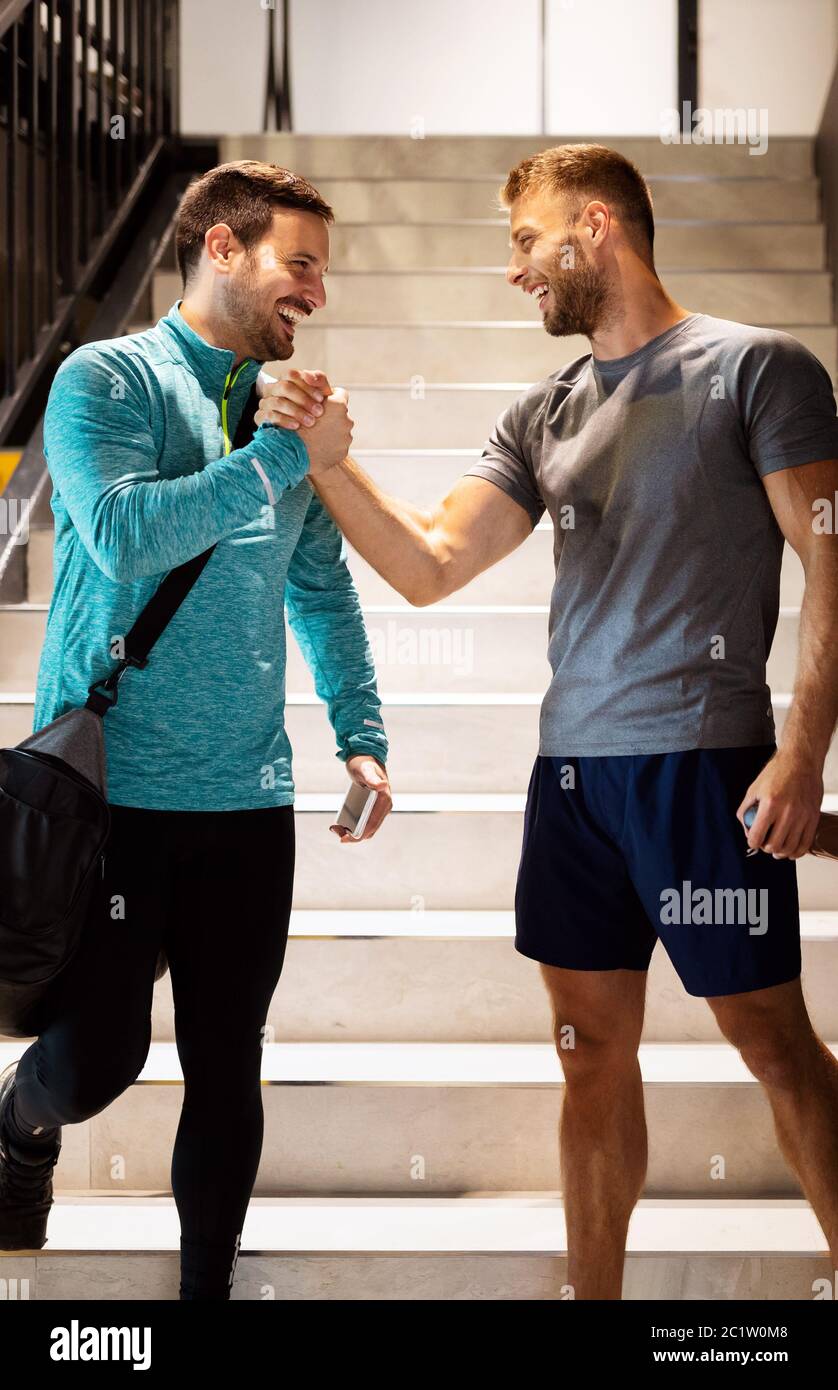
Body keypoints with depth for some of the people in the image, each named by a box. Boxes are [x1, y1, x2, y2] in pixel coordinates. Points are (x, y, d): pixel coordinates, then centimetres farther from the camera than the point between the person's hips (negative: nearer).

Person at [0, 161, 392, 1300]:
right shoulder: (109, 380, -5)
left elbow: (325, 595, 20)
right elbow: (120, 534, -21)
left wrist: (361, 734, 11)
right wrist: (285, 459, -18)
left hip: (249, 799, 5)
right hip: (112, 787, -5)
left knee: (227, 1068, 8)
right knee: (97, 1059, -1)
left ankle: (208, 1281, 24)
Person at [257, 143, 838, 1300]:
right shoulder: (544, 417, 14)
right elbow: (427, 566, 9)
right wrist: (322, 456, -4)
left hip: (706, 762, -6)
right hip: (573, 766, 6)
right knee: (594, 1048, 10)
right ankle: (595, 1295, 21)